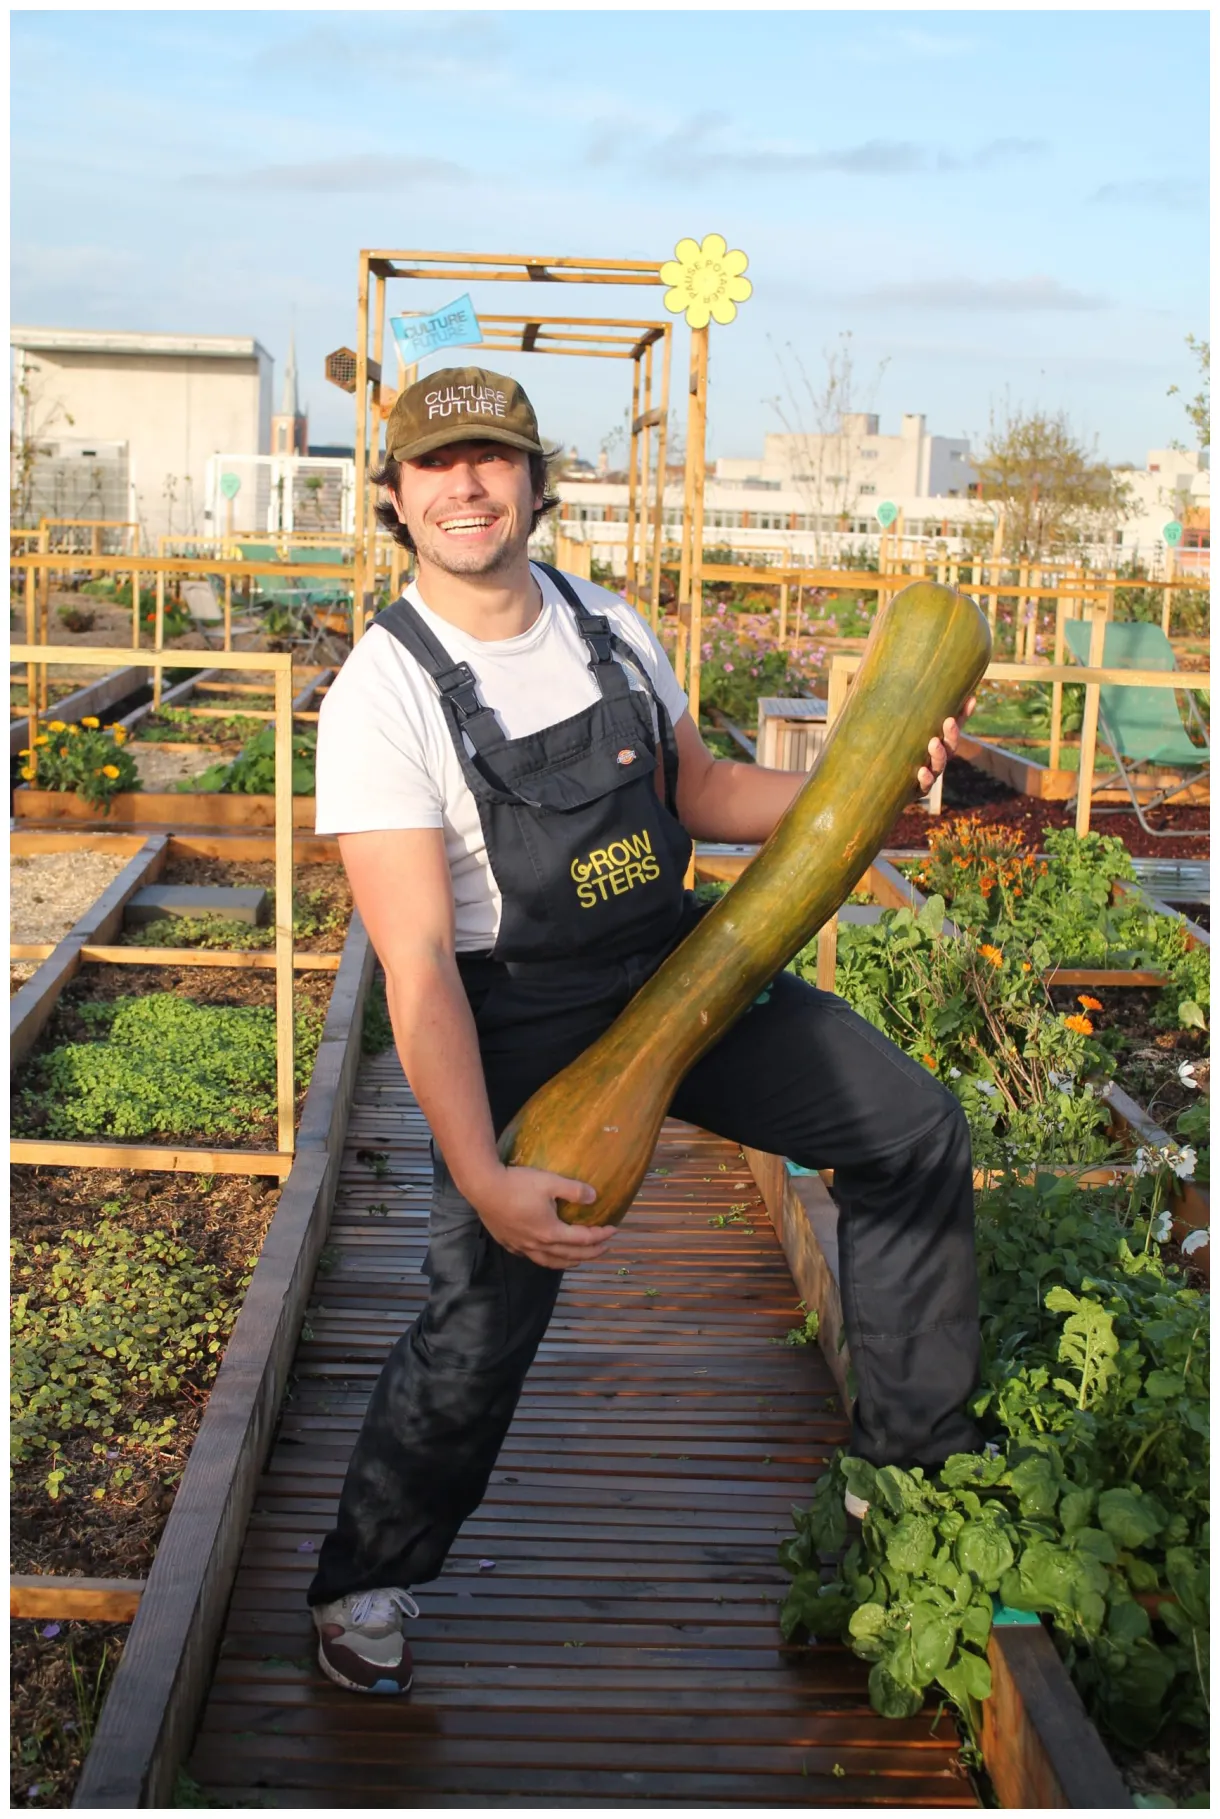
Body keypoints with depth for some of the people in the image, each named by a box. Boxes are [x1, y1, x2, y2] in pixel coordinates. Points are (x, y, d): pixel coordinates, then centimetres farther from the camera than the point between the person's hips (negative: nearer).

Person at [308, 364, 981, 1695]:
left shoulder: (607, 626, 0)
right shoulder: (380, 697, -18)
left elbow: (697, 790, 15)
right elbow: (416, 962, -25)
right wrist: (482, 1178, -34)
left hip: (681, 969, 6)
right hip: (518, 1026, -6)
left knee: (917, 1128, 5)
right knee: (481, 1324, -8)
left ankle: (914, 1452, 22)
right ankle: (365, 1582, 22)